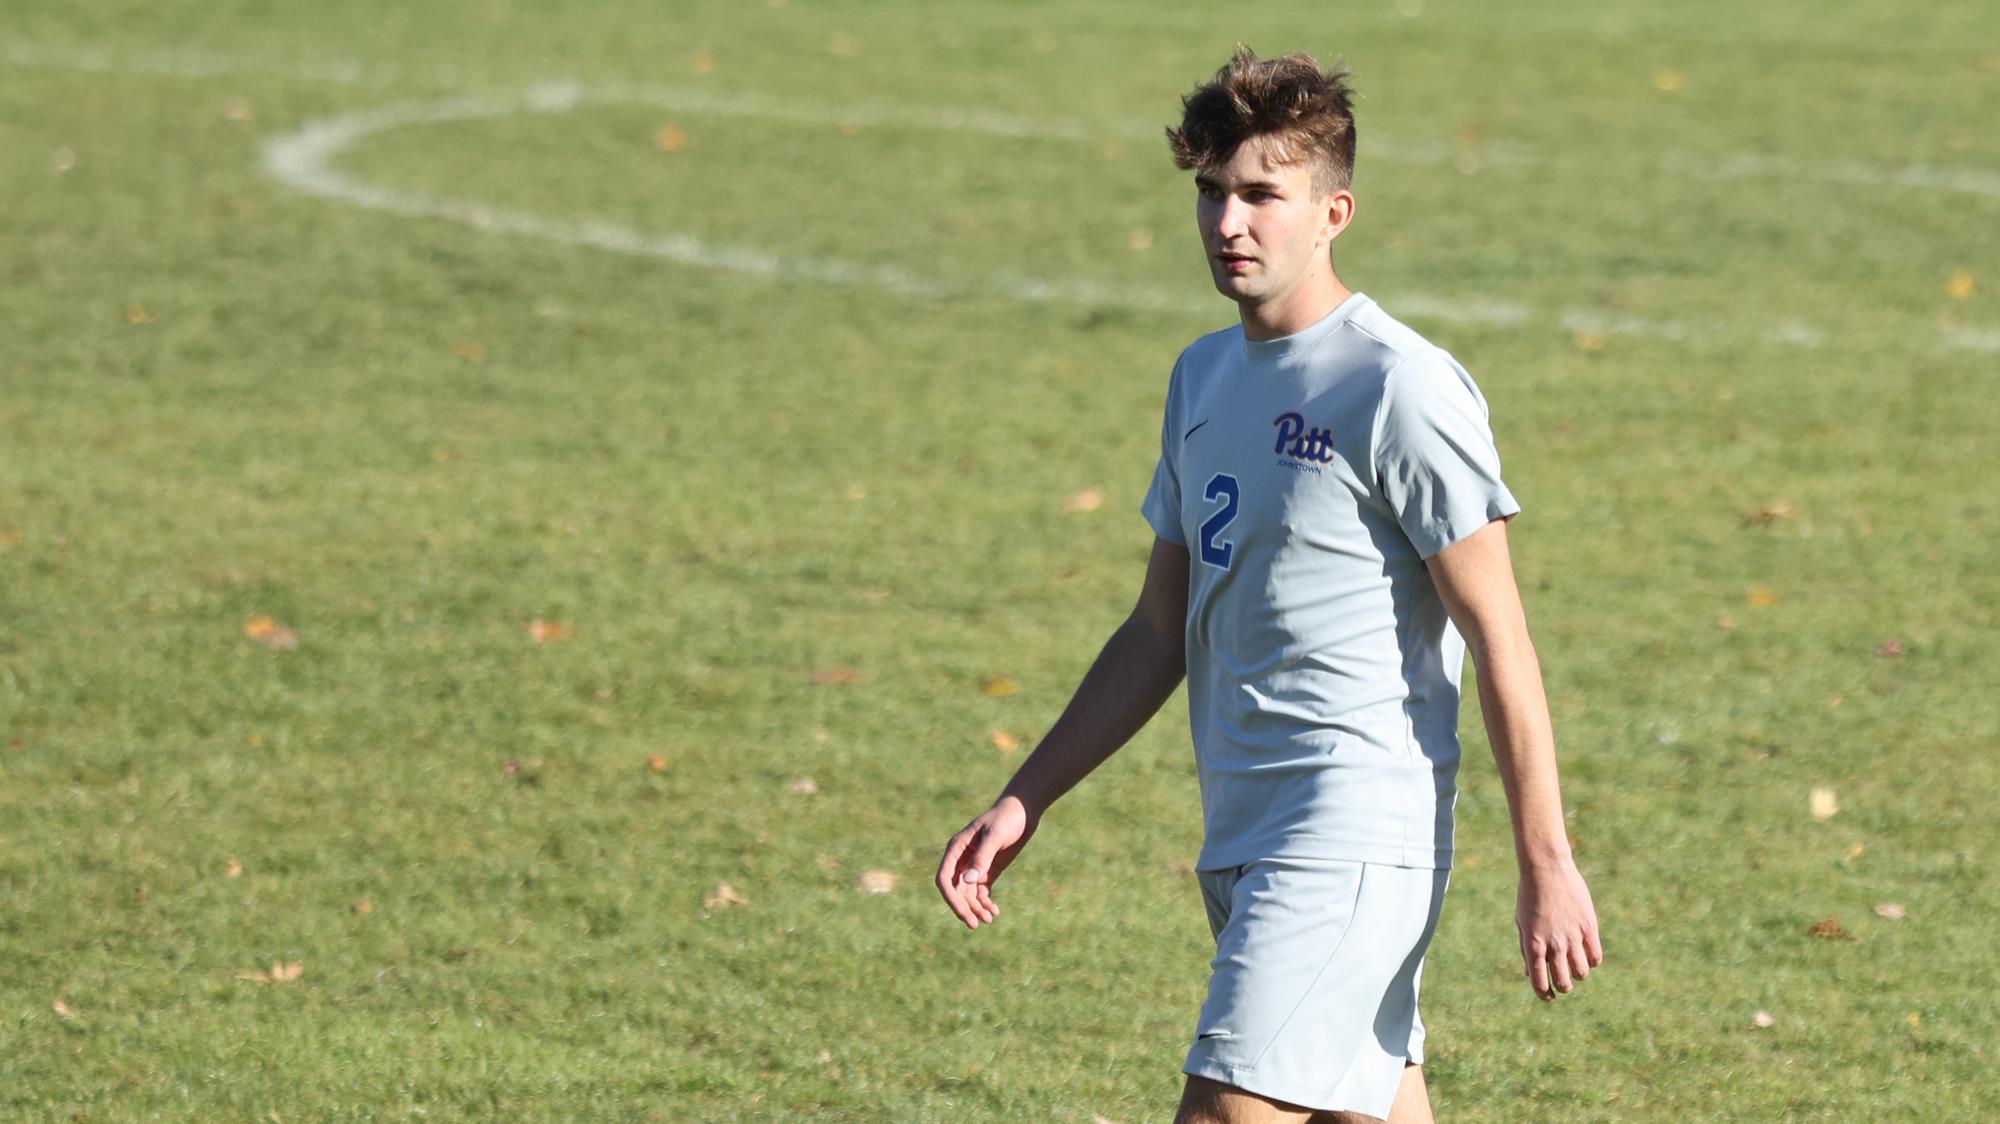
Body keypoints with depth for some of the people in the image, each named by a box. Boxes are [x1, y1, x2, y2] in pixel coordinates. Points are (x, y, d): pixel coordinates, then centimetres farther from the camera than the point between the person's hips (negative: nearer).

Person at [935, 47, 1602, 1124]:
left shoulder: (1401, 388, -11)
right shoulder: (1204, 377, 14)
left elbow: (1498, 637, -11)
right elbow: (1159, 630, 21)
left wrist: (1547, 867, -13)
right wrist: (1024, 802, 16)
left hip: (1356, 833, -9)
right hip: (1243, 834, 9)